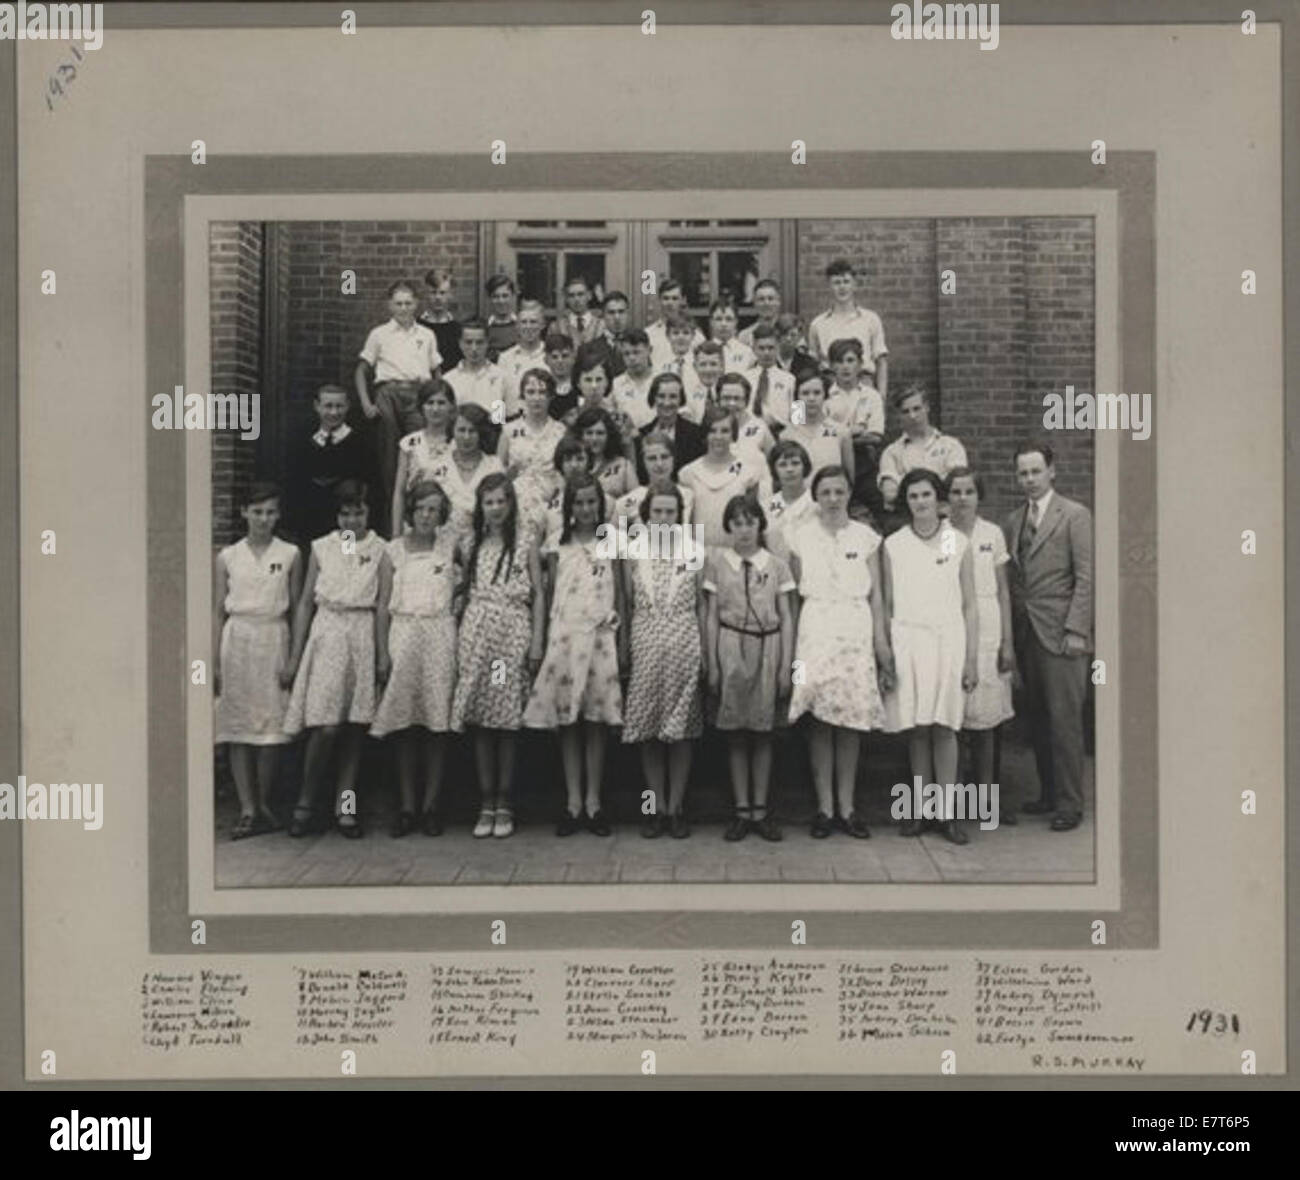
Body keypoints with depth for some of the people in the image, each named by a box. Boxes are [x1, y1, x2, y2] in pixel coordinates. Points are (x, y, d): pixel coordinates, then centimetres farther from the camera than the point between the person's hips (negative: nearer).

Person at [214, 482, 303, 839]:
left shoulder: (289, 555, 5)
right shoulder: (228, 557, 6)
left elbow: (297, 608, 7)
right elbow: (217, 612, 7)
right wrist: (214, 662, 2)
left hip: (273, 639, 0)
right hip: (237, 639, 0)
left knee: (271, 726, 0)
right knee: (237, 727, -2)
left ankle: (263, 805, 13)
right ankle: (247, 809, 2)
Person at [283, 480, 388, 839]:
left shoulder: (379, 550, 5)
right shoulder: (321, 548, 8)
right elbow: (305, 603, 11)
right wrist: (295, 655, 8)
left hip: (362, 638, 0)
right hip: (326, 634, 0)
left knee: (355, 727, 2)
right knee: (326, 726, -11)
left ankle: (345, 808, 11)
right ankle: (306, 803, 4)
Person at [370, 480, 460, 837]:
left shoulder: (450, 545, 7)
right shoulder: (394, 550, 6)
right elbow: (383, 605, 6)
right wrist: (382, 653, 0)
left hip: (440, 636, 0)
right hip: (403, 636, 0)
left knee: (437, 722, 0)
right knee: (404, 723, 1)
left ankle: (430, 804, 8)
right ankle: (407, 806, 7)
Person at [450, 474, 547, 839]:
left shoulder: (525, 544, 3)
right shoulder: (473, 544, 12)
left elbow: (538, 596, 2)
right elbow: (466, 593, 14)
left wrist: (537, 643, -5)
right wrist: (458, 638, 5)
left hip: (513, 636, -3)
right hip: (476, 635, 3)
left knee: (507, 720, -2)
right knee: (479, 720, 1)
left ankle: (504, 805, 5)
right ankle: (486, 804, 7)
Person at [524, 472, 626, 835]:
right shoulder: (558, 547, 6)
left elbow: (620, 593, 8)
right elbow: (548, 595, 8)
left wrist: (623, 640, 3)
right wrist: (540, 640, 1)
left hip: (601, 637, 0)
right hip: (565, 635, 0)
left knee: (598, 721, 1)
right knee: (567, 720, 2)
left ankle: (594, 801, 9)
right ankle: (573, 802, 8)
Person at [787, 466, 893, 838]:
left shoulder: (866, 537, 7)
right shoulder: (802, 538, 6)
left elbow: (875, 595, 7)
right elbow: (795, 594, 8)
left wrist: (882, 643, 2)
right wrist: (791, 643, 3)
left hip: (856, 631, 1)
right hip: (816, 629, -1)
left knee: (852, 719, 0)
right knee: (820, 718, -4)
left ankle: (846, 806, 8)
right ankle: (824, 807, 3)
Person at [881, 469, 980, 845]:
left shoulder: (959, 542, 5)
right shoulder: (893, 545, 7)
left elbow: (970, 606, 6)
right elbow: (886, 606, 10)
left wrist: (972, 658, 1)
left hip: (948, 641, -1)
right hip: (907, 641, 1)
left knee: (944, 729, -3)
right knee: (916, 730, 0)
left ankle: (947, 813, 0)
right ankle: (921, 809, 7)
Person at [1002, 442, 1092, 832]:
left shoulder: (1075, 516, -2)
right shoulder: (1012, 522, 14)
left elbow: (1086, 577, -7)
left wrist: (1076, 630, -13)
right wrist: (1011, 630, 7)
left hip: (1060, 634, -6)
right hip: (1025, 633, 6)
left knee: (1064, 719, -6)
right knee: (1037, 719, 9)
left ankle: (1069, 803, 0)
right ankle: (1049, 793, 19)